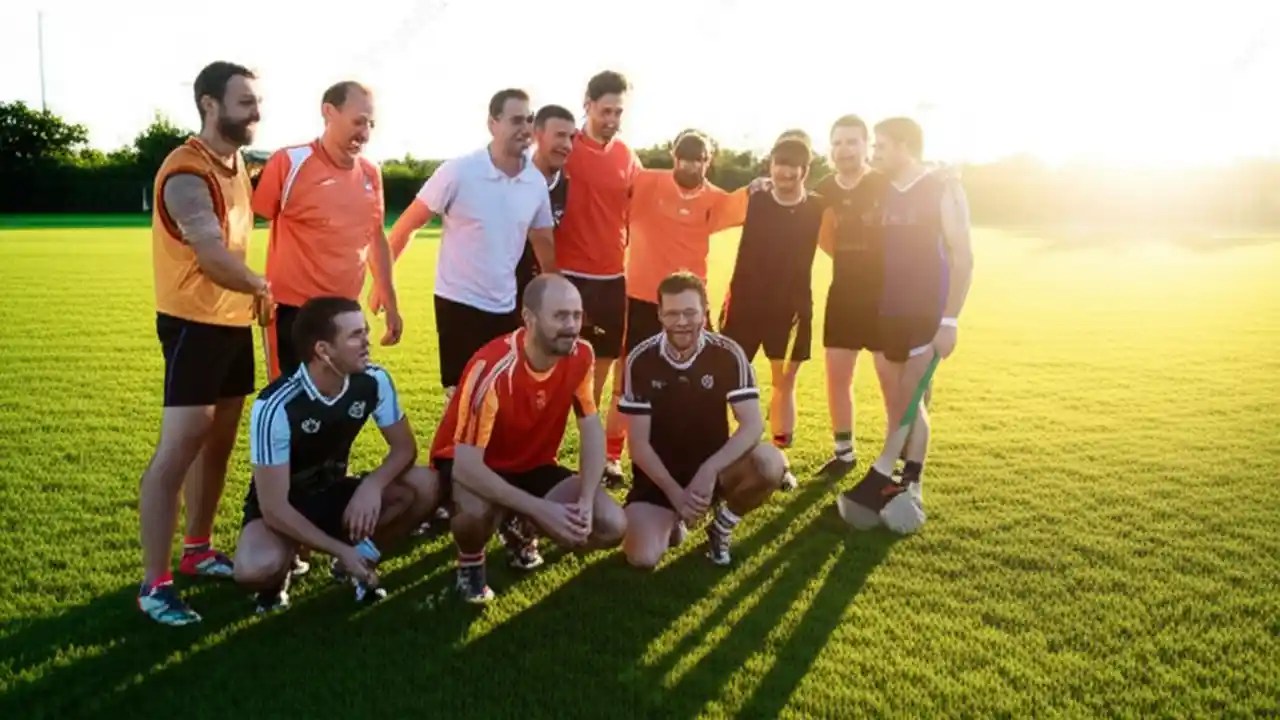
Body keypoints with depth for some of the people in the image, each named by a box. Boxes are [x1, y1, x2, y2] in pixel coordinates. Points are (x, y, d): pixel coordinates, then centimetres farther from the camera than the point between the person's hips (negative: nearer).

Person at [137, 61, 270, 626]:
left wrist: (254, 296, 6)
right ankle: (154, 585, -1)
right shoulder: (187, 174, -18)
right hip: (194, 323, -9)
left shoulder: (237, 164, 12)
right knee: (179, 446, -9)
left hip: (233, 320, 9)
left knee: (218, 442, 15)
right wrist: (263, 287, -6)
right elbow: (215, 258, -24)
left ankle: (198, 550, 29)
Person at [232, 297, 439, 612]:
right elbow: (273, 507, -27)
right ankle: (280, 572, 1)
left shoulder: (373, 381, -16)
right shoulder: (276, 407, -30)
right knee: (256, 568, -37)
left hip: (334, 494, 4)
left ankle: (360, 558, 3)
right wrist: (341, 551, -30)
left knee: (424, 486, -20)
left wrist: (372, 485, -27)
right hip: (282, 507, -4)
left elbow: (404, 447, -5)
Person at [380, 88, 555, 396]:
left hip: (506, 306, 5)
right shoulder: (458, 172, -14)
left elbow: (543, 242, 12)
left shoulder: (537, 182, -1)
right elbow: (407, 225, -7)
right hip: (458, 302, -5)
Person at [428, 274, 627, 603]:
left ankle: (521, 531, 15)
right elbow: (466, 465, -34)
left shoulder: (581, 356, -16)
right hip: (471, 467, -5)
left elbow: (592, 430, -8)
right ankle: (470, 562, -2)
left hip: (533, 466, 5)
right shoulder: (493, 368, -33)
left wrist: (586, 501, -23)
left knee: (612, 526, -13)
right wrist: (542, 509, -37)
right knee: (478, 512, -41)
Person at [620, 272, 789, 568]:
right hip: (660, 472, 0)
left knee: (771, 464, -30)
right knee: (642, 557, -22)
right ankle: (671, 521, 16)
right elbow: (639, 443, -11)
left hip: (714, 465, 1)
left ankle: (722, 526, 1)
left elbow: (753, 425, -19)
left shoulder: (728, 355, -13)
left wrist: (709, 470, -33)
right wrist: (675, 492, -21)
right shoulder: (640, 360, -13)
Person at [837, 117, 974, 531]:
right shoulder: (882, 193, 9)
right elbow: (875, 252, 10)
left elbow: (962, 257, -9)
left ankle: (879, 480, 5)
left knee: (907, 402, -2)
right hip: (887, 314, 5)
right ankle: (910, 484, 17)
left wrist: (950, 319, -15)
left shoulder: (944, 190, -6)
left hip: (927, 315, -5)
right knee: (902, 402, 9)